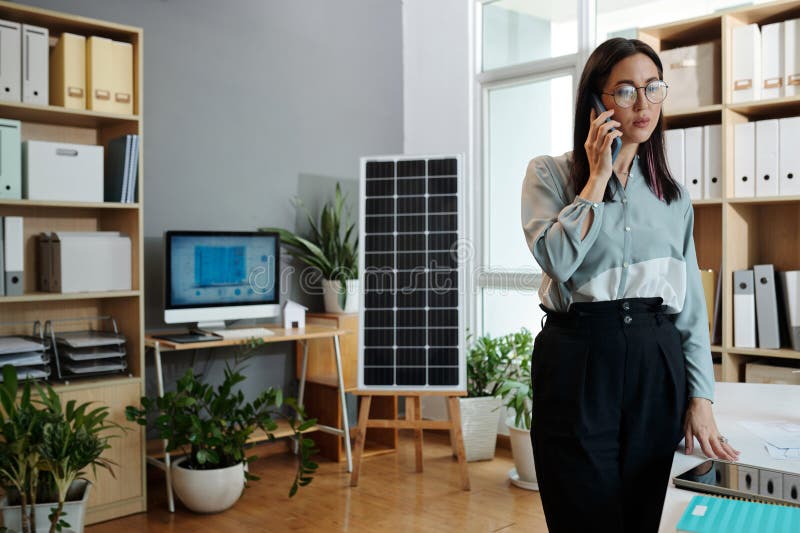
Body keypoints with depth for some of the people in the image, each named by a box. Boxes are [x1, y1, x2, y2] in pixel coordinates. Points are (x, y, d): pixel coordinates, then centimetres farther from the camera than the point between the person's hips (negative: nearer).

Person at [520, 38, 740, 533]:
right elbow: (557, 259, -17)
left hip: (656, 361, 4)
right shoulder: (550, 173, 1)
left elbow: (692, 299, 10)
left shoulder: (672, 192, 12)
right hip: (578, 356, -3)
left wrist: (701, 397, 3)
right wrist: (598, 177, -9)